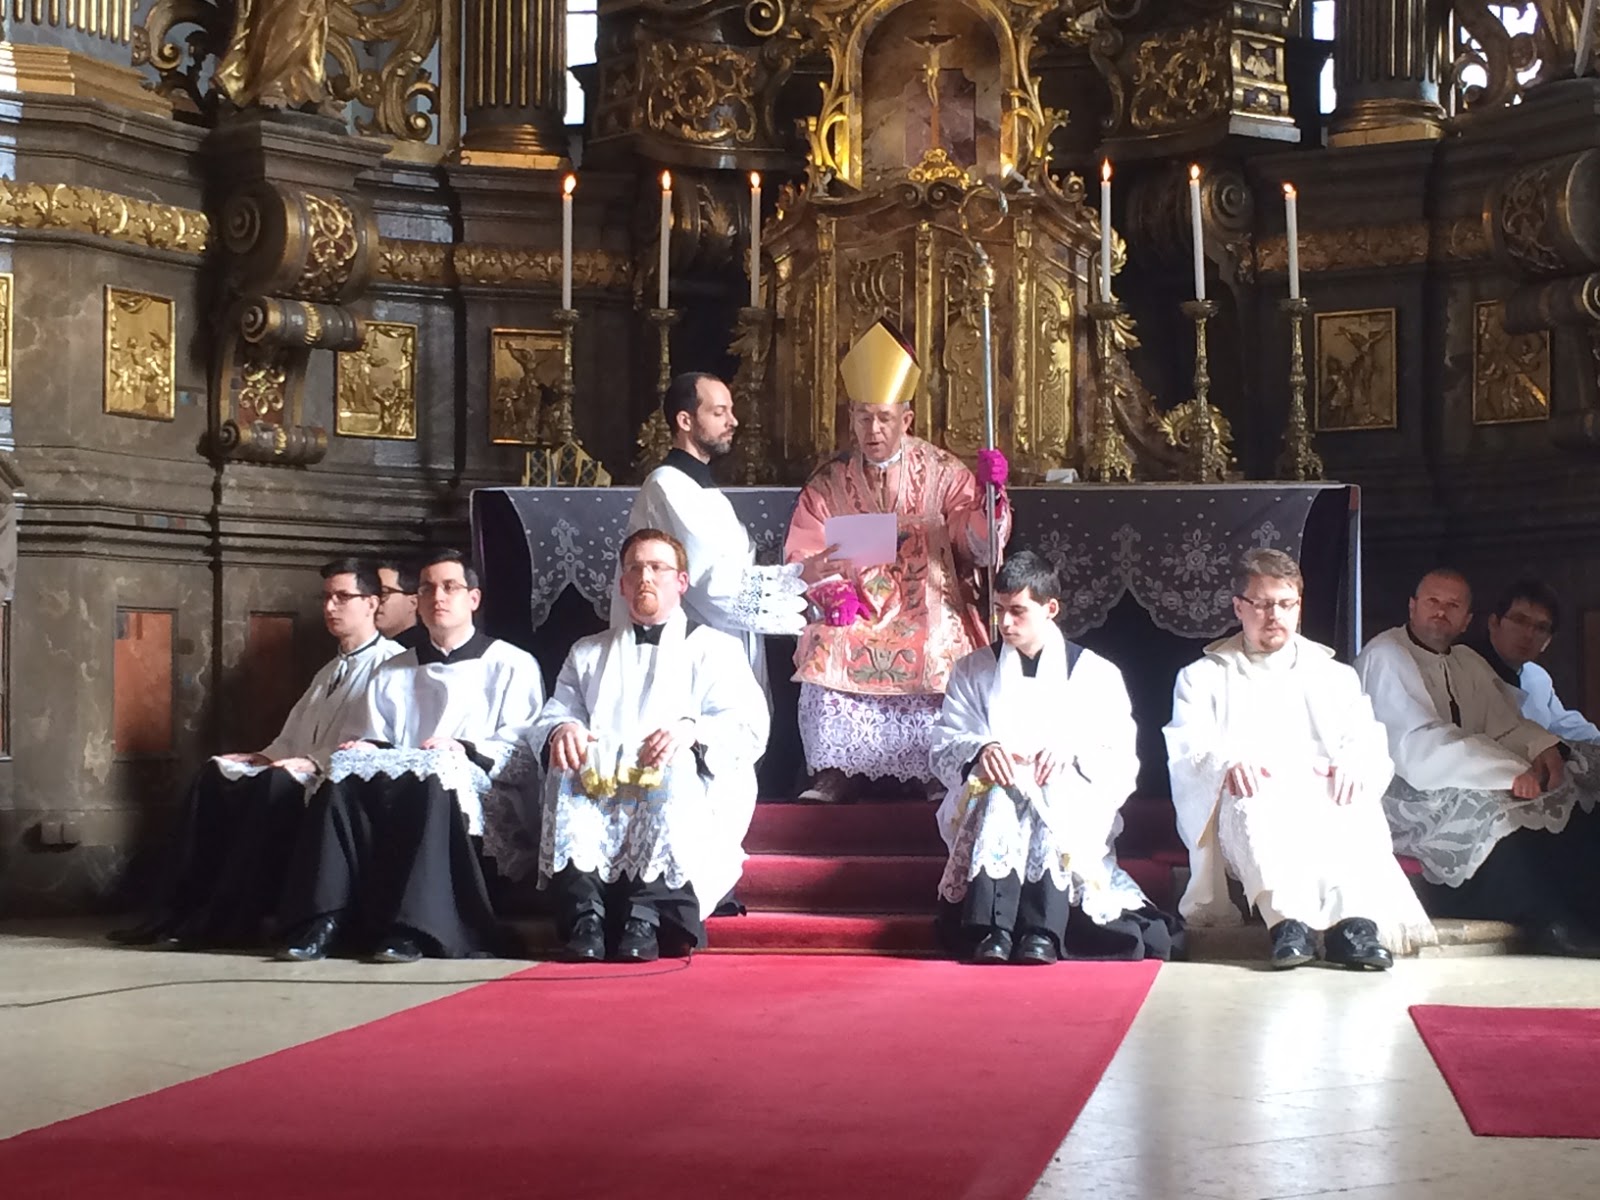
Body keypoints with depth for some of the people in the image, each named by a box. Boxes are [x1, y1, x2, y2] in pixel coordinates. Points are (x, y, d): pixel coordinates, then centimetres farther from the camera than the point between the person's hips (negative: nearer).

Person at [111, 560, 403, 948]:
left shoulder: (390, 662, -2)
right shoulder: (330, 670, 28)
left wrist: (315, 763, -24)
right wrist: (265, 756, 2)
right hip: (301, 772, 9)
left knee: (272, 786, -34)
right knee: (214, 777, -12)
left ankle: (231, 918, -34)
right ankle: (177, 910, -20)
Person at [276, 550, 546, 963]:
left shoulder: (512, 665, 14)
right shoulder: (393, 673, 28)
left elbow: (521, 752, 1)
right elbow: (375, 742, 19)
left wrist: (466, 751, -16)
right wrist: (365, 750, -5)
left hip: (477, 789, -4)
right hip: (396, 781, 4)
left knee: (431, 782, -38)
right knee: (344, 780, -29)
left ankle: (412, 929, -44)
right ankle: (325, 920, -37)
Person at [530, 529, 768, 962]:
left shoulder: (714, 648, 18)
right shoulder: (588, 653, 30)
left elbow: (749, 727, 3)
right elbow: (550, 718, 17)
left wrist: (693, 730, -20)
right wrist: (560, 729, -10)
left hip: (682, 783, -2)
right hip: (600, 780, 2)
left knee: (678, 770, -37)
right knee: (566, 775, -32)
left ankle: (644, 919, -45)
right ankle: (583, 916, -43)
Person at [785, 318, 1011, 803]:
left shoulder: (942, 473, 2)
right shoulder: (828, 481, 6)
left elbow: (980, 546, -6)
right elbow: (802, 553, 3)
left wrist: (990, 493, -24)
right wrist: (829, 590, -17)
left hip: (927, 612, -1)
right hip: (854, 612, 1)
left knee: (934, 654, -30)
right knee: (828, 650, -27)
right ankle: (832, 773, -14)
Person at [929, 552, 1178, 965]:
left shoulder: (1097, 674, 11)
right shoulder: (973, 670, 17)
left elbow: (1122, 763, 3)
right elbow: (942, 748, 7)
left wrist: (1072, 753, -17)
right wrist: (981, 749, -16)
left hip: (1070, 806, -1)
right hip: (990, 800, 1)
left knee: (1054, 791, -35)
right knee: (1002, 790, -34)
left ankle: (1043, 931, -47)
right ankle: (991, 930, -47)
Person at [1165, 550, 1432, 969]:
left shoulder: (1333, 675, 28)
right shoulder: (1203, 677, 22)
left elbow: (1368, 741, 12)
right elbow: (1188, 747, 3)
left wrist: (1353, 762, -14)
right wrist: (1227, 761, -21)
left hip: (1323, 800, 1)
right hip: (1245, 801, -1)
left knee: (1356, 807, -34)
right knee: (1253, 806, -38)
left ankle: (1354, 922, -53)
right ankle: (1286, 921, -54)